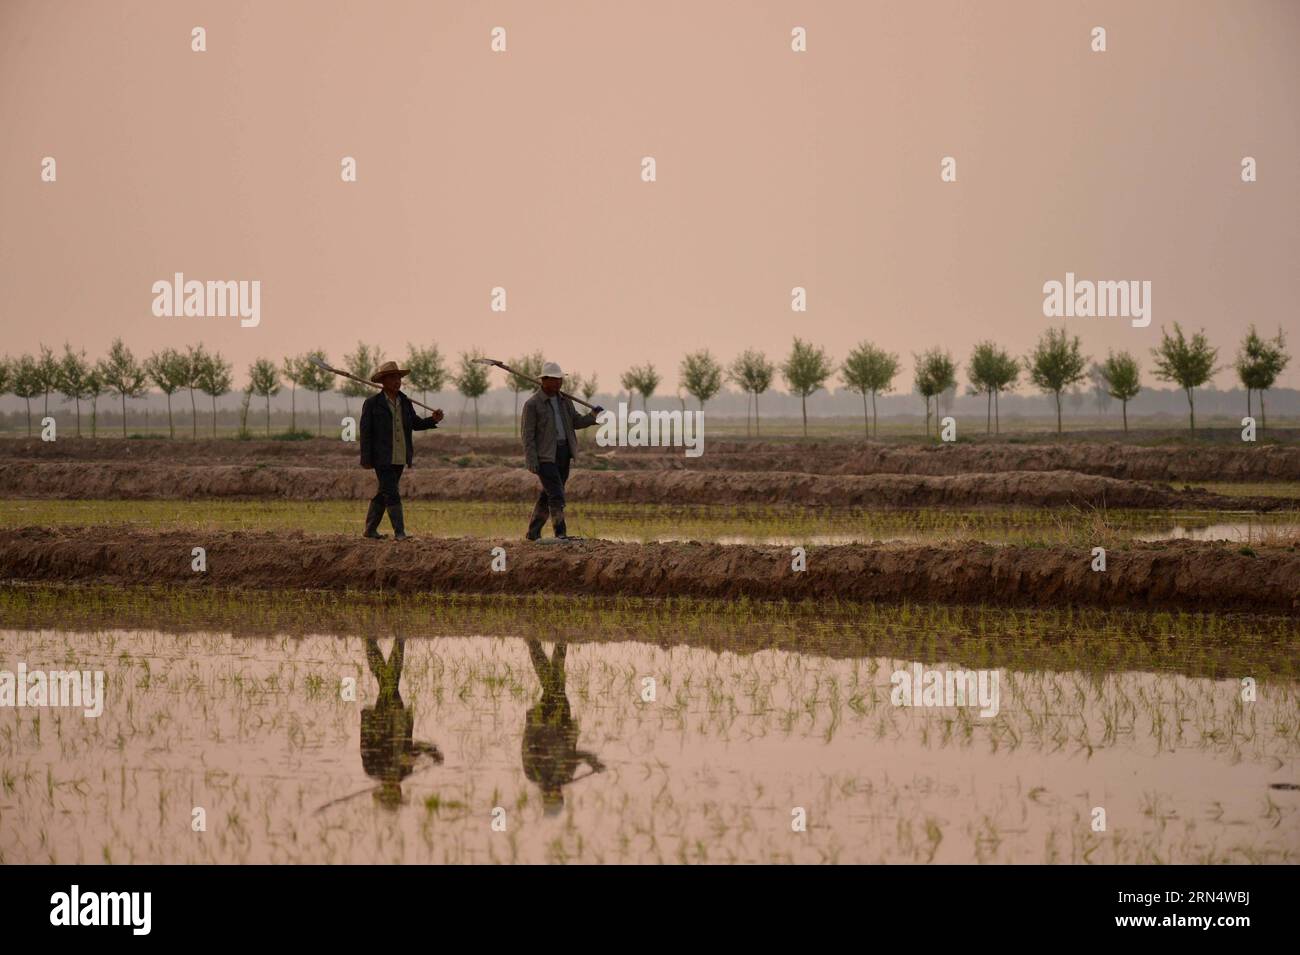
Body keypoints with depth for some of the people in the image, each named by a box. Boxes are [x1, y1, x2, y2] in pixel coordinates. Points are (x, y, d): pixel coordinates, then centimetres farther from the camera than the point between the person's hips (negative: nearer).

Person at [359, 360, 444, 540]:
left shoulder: (405, 402, 10)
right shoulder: (372, 403, -7)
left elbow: (415, 423, 15)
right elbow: (365, 432, -7)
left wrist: (433, 420, -5)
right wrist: (366, 459, -11)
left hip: (400, 458, 6)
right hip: (382, 458, -6)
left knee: (383, 493, 12)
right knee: (391, 494, -10)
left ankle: (371, 530, 21)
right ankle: (399, 532, -9)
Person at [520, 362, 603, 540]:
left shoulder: (564, 400, 12)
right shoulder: (532, 404, -9)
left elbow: (576, 422, 13)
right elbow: (528, 435, -11)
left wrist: (593, 416, -6)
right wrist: (531, 462, -17)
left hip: (563, 454, 7)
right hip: (544, 456, -7)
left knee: (548, 495, 11)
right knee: (557, 495, -14)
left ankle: (533, 532, 20)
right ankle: (561, 534, -14)